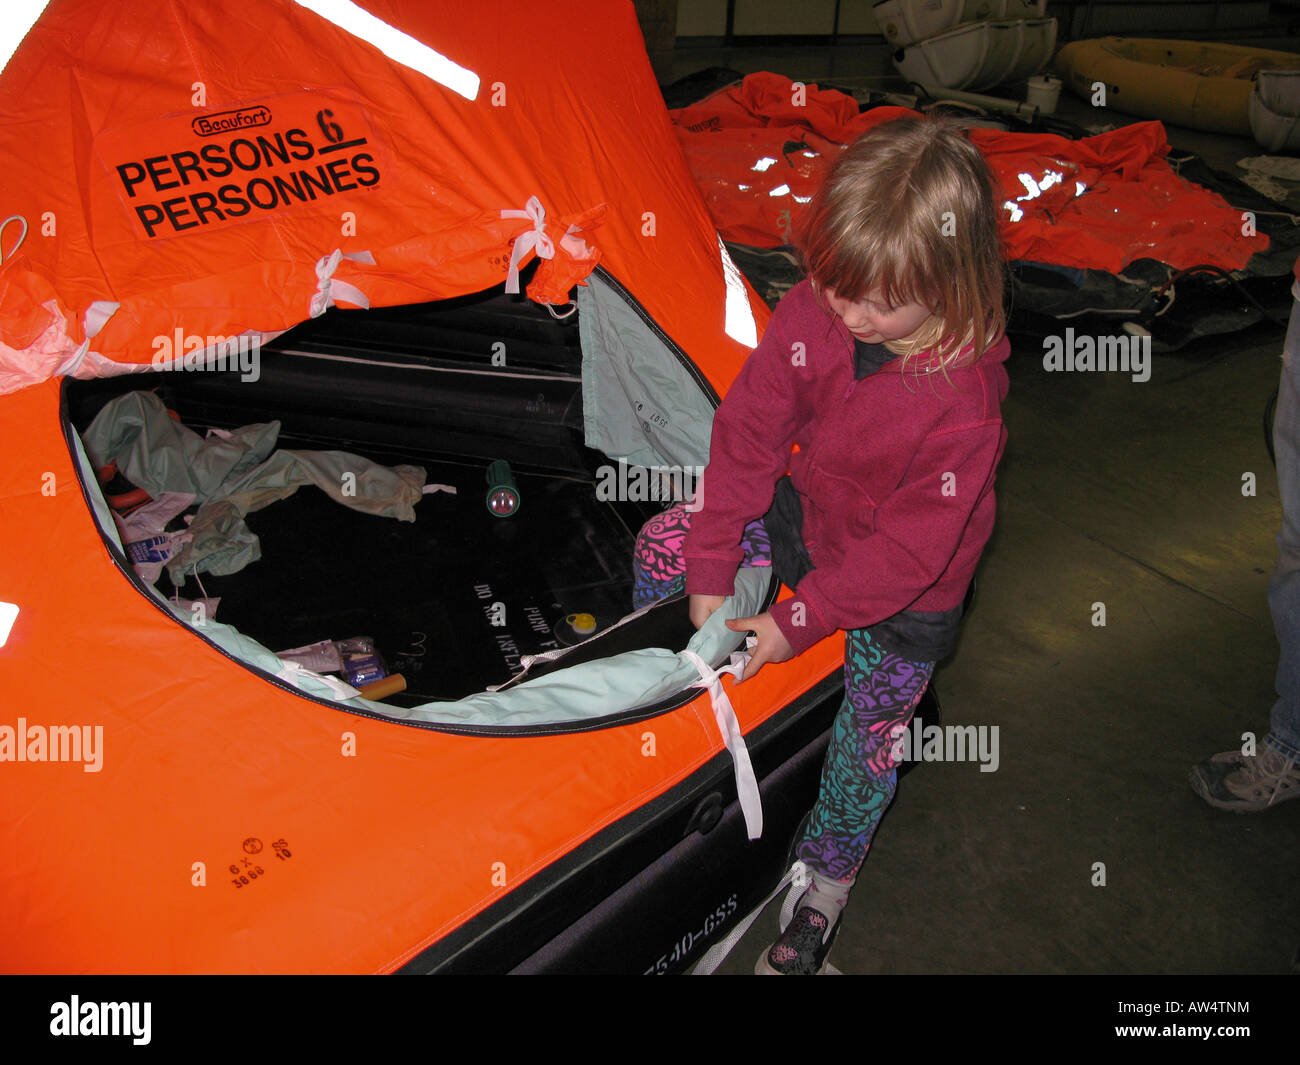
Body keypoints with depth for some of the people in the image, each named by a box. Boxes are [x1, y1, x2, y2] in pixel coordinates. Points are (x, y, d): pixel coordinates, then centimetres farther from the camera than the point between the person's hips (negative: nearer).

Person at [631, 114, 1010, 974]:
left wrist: (799, 619, -21)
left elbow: (908, 547, -26)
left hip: (906, 589, -4)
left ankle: (827, 879, 32)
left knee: (869, 743, 4)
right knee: (668, 542, -2)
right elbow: (749, 431, -14)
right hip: (809, 507, 5)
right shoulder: (812, 310, -22)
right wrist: (712, 571, -11)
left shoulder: (964, 404, -34)